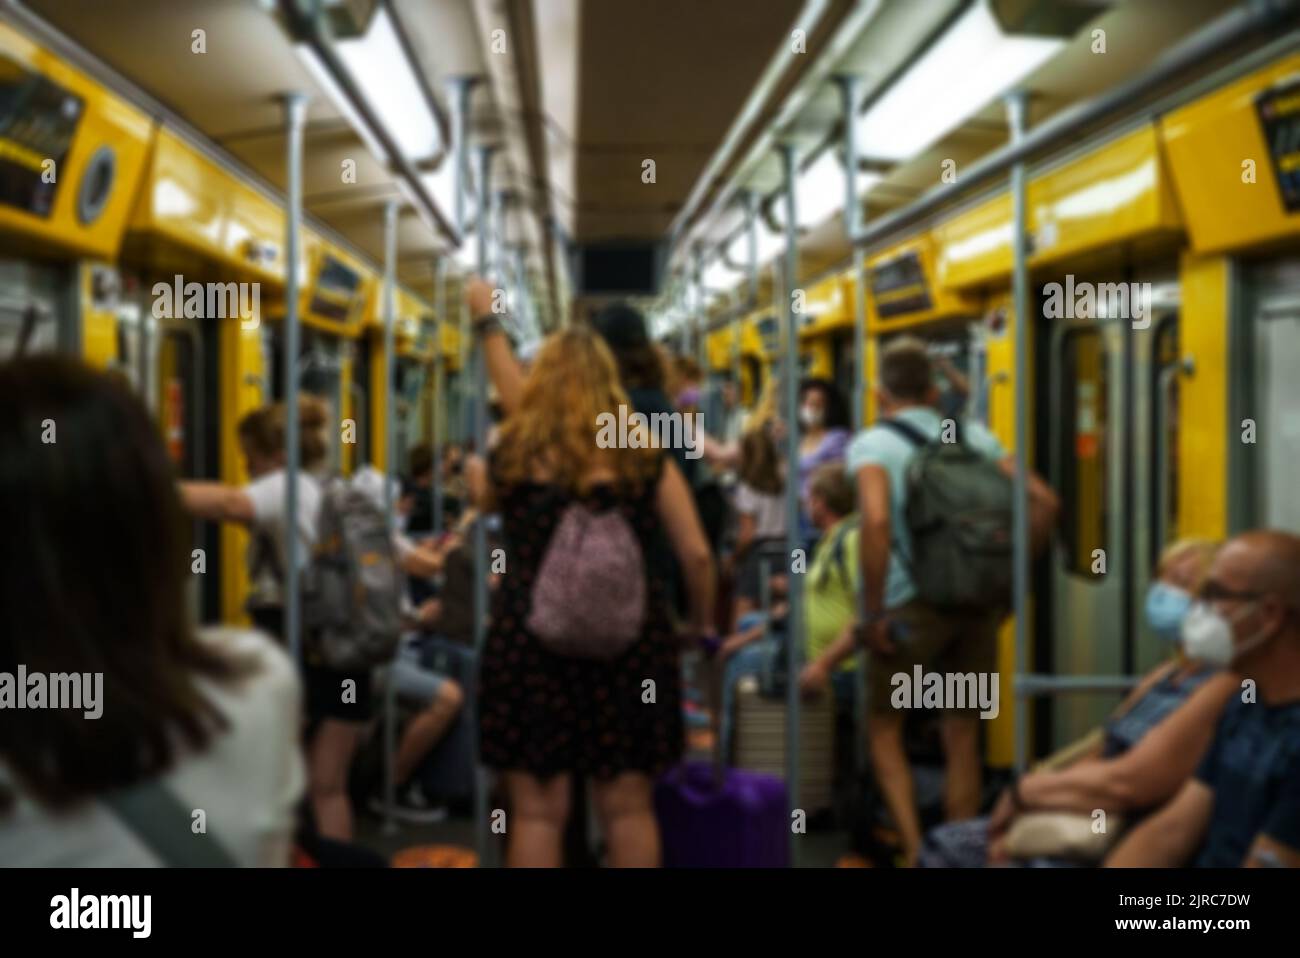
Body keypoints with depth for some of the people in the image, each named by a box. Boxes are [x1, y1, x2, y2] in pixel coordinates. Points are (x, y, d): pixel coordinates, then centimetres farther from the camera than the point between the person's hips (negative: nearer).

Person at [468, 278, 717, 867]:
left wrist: (485, 320, 39)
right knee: (628, 809, 9)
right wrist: (704, 628, 16)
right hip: (628, 643, 1)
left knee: (537, 813, 4)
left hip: (529, 642, -1)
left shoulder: (517, 452, 2)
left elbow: (518, 397, 23)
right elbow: (696, 555, 0)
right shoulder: (644, 457, 1)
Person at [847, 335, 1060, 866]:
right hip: (978, 604, 4)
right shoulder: (974, 436, 10)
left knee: (885, 728, 14)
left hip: (912, 604, -4)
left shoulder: (872, 444, -4)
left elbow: (876, 520, -22)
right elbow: (1043, 501, 6)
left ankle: (915, 850, 1)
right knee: (962, 736, 16)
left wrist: (873, 612, -15)